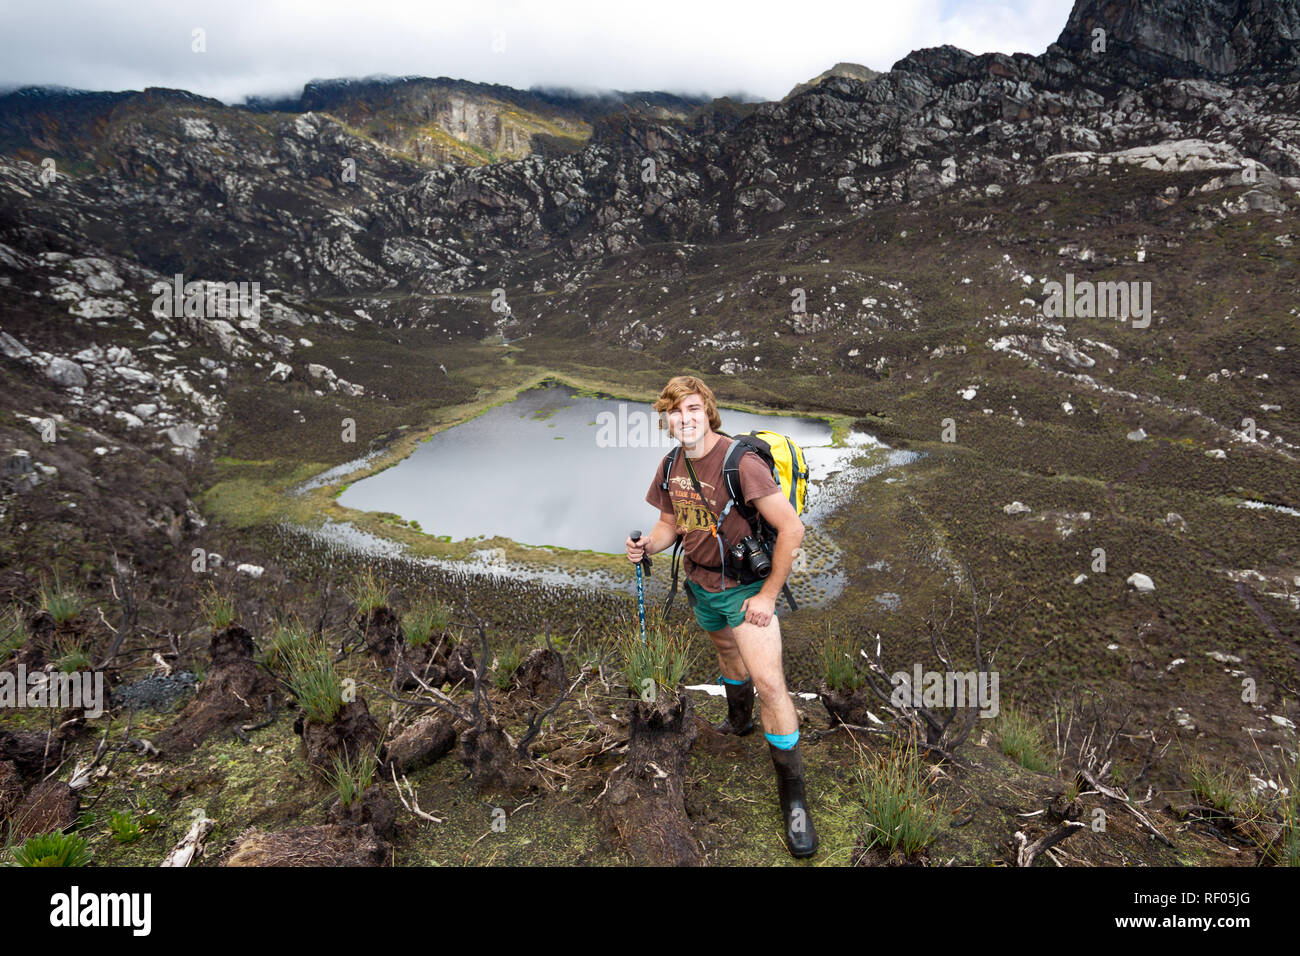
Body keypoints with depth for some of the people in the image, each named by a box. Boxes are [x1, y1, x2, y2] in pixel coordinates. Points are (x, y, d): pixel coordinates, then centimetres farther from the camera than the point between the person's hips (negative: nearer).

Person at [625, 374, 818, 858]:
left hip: (744, 586, -7)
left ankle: (792, 794, 1)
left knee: (769, 682, -13)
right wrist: (648, 545, -12)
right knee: (727, 651, 28)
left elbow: (791, 528, -24)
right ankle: (739, 721, 56)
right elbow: (670, 522, 12)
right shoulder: (672, 467, -3)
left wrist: (768, 594, -20)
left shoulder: (741, 462, -25)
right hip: (700, 583, 7)